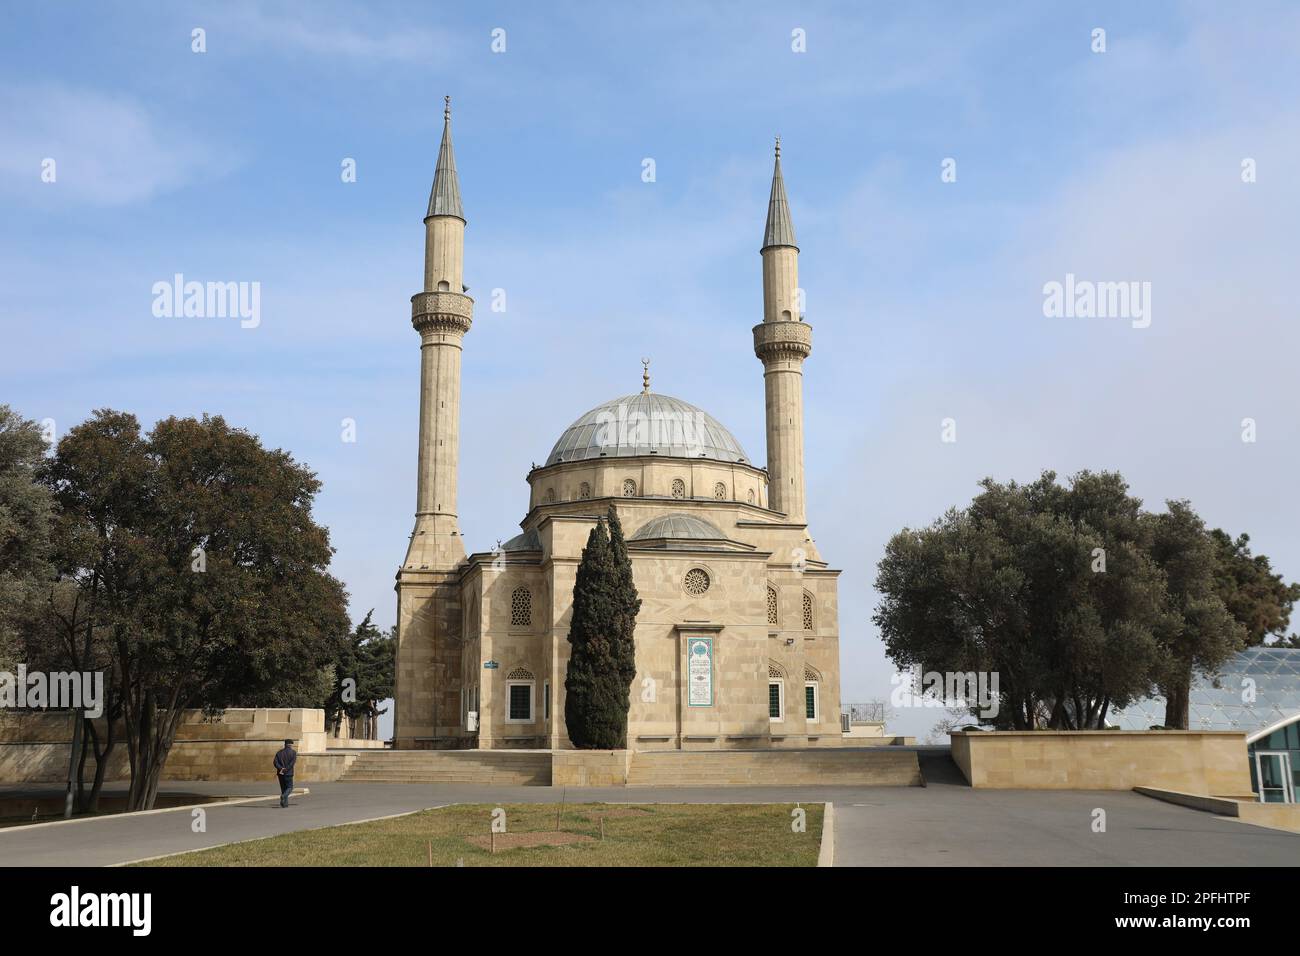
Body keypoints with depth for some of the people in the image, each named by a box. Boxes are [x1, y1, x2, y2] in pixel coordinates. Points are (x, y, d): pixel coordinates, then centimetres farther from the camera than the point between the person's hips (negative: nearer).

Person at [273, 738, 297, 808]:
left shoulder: (279, 752, 9)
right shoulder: (293, 752, -1)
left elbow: (275, 762, -5)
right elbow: (292, 762, -14)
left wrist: (281, 768, -15)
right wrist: (285, 770, -14)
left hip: (280, 773, 3)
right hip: (288, 773, -3)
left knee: (283, 788, 14)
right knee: (289, 788, 7)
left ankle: (285, 803, 11)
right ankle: (284, 796, -22)